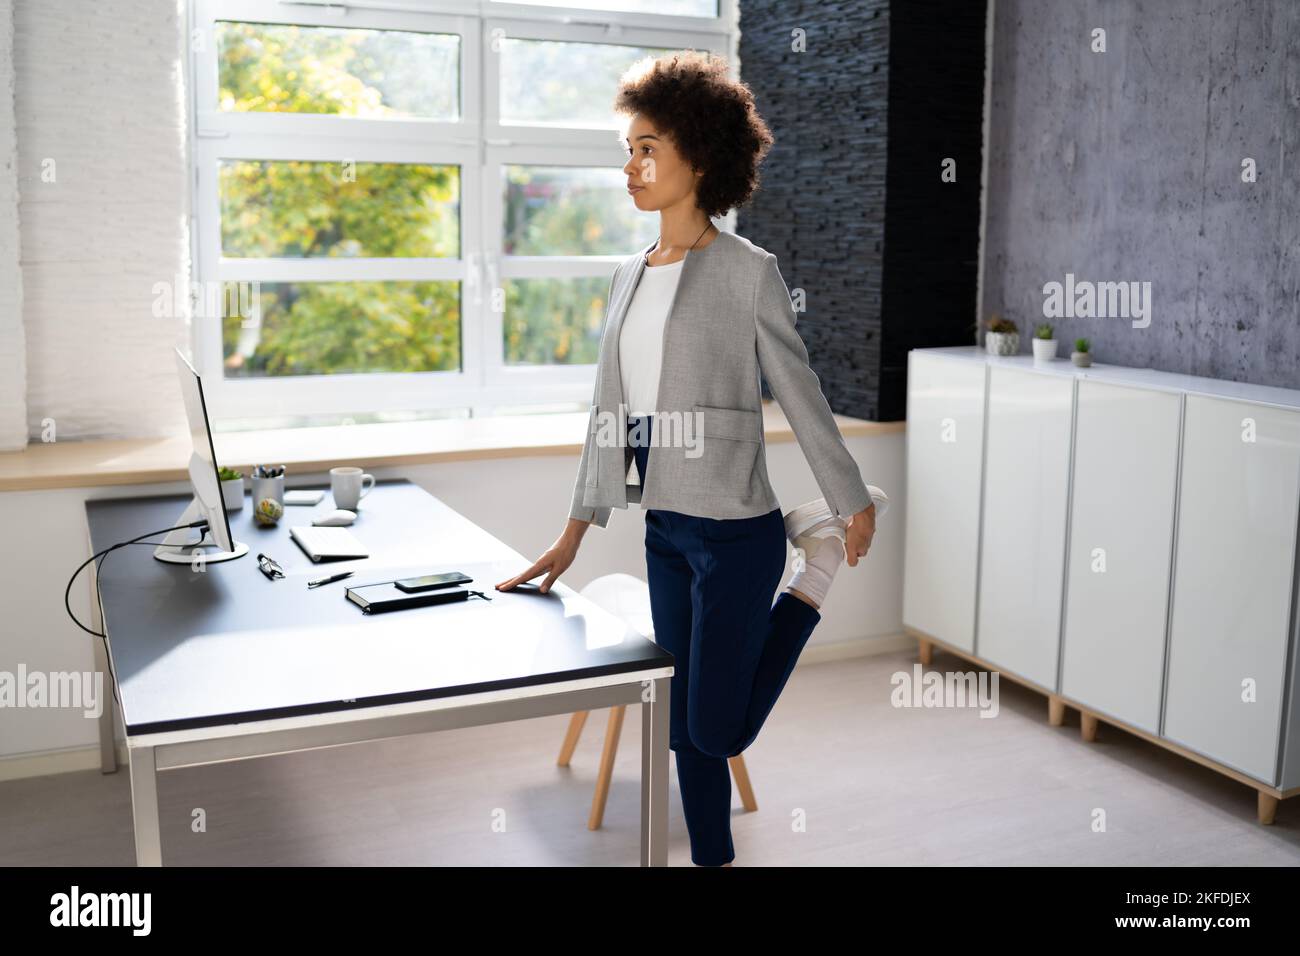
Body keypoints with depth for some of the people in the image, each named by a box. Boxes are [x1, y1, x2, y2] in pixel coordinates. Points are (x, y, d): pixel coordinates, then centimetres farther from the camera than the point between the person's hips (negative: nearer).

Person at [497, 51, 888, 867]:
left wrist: (853, 503, 3)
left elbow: (800, 394, -4)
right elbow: (610, 409, 12)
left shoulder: (747, 272, -10)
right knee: (684, 731, 12)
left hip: (734, 530, -6)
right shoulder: (631, 276, 10)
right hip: (665, 529, 7)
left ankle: (818, 556, 16)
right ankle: (713, 857, 32)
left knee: (718, 732, 1)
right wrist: (575, 533, 12)